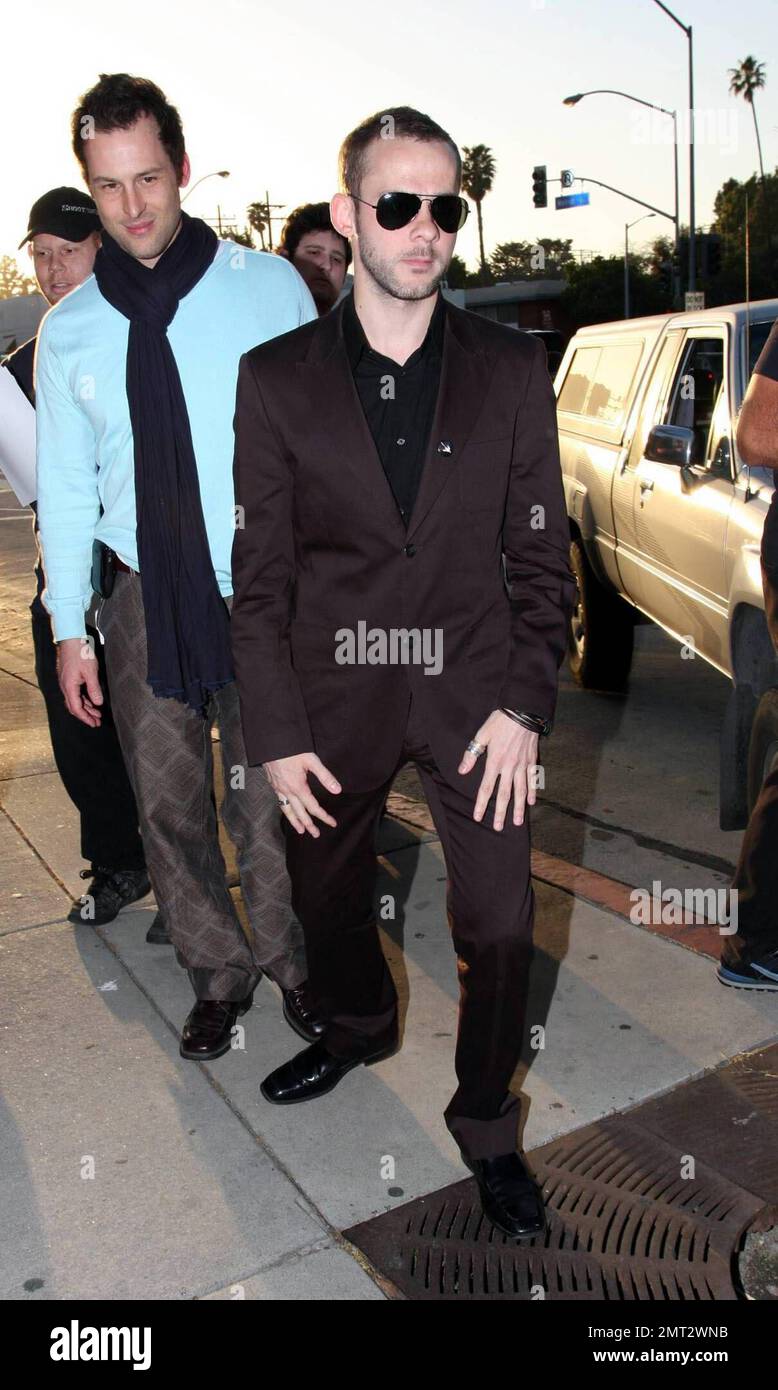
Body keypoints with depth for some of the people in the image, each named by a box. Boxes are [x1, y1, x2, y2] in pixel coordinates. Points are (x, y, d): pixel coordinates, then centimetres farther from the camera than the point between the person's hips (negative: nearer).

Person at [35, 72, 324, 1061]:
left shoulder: (270, 288, -1)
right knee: (168, 805, 11)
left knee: (270, 804, 7)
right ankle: (218, 974, 34)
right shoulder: (68, 330, 6)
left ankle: (292, 963, 34)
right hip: (143, 600, 3)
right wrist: (69, 626, 5)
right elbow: (65, 485, 8)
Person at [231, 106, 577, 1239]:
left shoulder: (511, 369, 0)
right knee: (328, 901, 18)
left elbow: (540, 556, 2)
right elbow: (260, 577, -1)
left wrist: (523, 706, -7)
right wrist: (279, 736, -5)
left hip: (473, 693, 0)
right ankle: (358, 1029, 51)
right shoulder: (275, 379, -2)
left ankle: (486, 1126, 29)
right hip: (335, 696, 1)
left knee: (501, 930, 2)